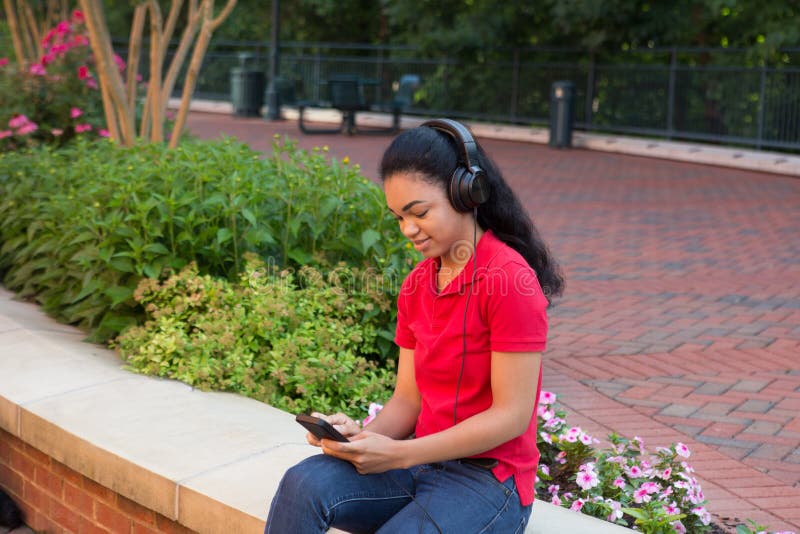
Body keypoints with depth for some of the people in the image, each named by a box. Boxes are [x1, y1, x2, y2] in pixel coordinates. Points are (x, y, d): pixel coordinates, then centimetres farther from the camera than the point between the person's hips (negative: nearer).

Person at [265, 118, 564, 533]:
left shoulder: (511, 280, -14)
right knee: (303, 486, -23)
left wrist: (399, 454, -20)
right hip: (423, 462, 6)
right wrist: (365, 435, -12)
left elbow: (511, 416, -16)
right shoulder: (416, 285, 10)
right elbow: (408, 398, 10)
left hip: (489, 478, -6)